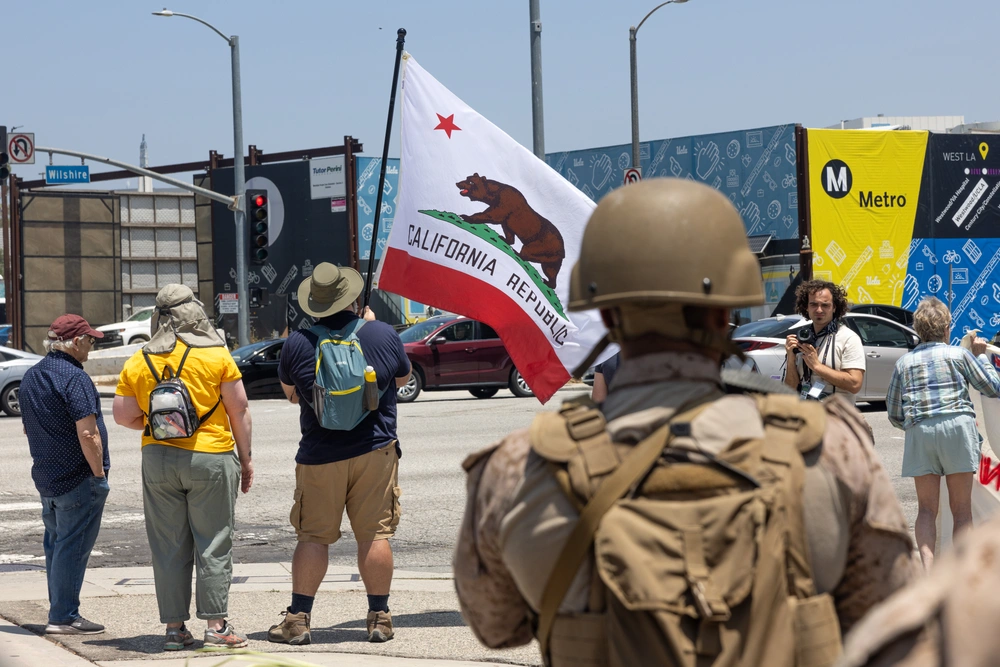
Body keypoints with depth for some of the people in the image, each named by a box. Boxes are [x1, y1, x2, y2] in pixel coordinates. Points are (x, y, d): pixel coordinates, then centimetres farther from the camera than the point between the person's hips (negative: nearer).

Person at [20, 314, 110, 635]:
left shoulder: (31, 377, 11)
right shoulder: (74, 377, -18)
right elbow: (87, 434, -22)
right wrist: (99, 472, -13)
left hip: (46, 476, 9)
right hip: (78, 478, -9)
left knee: (56, 544, 16)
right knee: (72, 547, -3)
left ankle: (59, 612, 22)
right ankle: (63, 618, -1)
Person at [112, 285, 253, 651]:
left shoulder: (138, 362, 3)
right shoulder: (216, 355, -4)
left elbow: (123, 416, 3)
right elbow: (239, 411, -2)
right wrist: (246, 460, 6)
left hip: (158, 459, 3)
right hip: (211, 457, -3)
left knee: (168, 546, 8)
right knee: (213, 543, 3)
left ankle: (174, 627, 11)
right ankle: (216, 625, 4)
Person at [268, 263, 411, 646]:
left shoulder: (297, 344, -7)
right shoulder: (383, 334, -5)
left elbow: (290, 394, 9)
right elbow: (403, 378, 15)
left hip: (320, 456, 0)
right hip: (375, 452, 0)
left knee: (313, 537, 6)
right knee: (374, 535, 5)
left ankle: (298, 619, 6)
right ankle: (379, 618, 8)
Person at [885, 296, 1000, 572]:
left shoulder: (904, 363, 13)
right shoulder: (959, 355, 6)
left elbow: (894, 415, 13)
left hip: (919, 433, 2)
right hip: (957, 427, -2)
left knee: (926, 508, 5)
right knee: (961, 508, 4)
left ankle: (927, 565, -15)